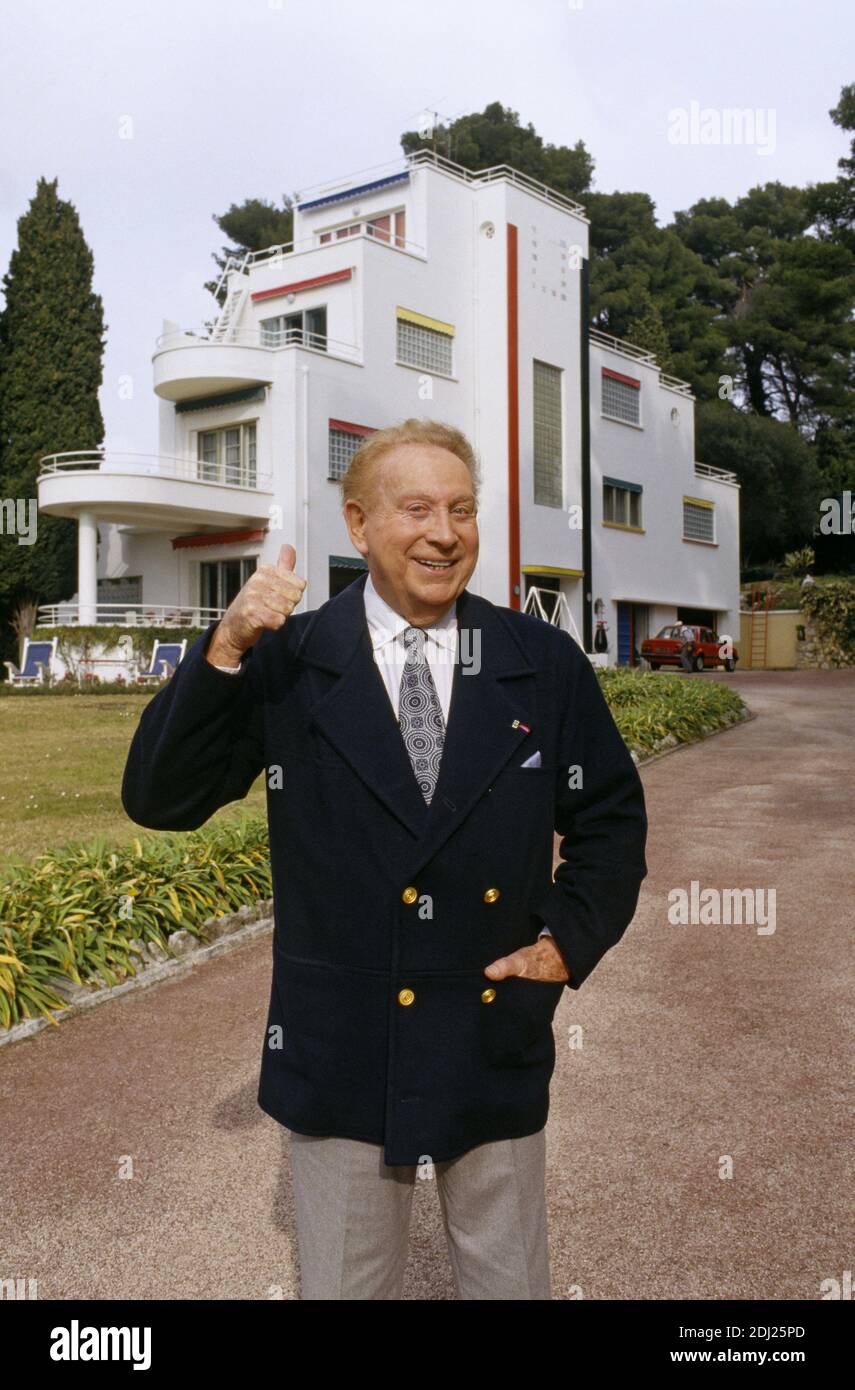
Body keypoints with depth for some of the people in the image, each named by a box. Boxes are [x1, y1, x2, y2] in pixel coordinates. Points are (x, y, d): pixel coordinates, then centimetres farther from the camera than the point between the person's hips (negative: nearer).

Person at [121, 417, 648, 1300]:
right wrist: (223, 651, -23)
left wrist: (571, 937, -4)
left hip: (497, 1057, 2)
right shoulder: (285, 663, -7)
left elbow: (611, 819, 8)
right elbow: (157, 798, -11)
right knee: (342, 1287, 19)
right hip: (342, 1057, -1)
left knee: (512, 1285, 20)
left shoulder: (546, 665, -2)